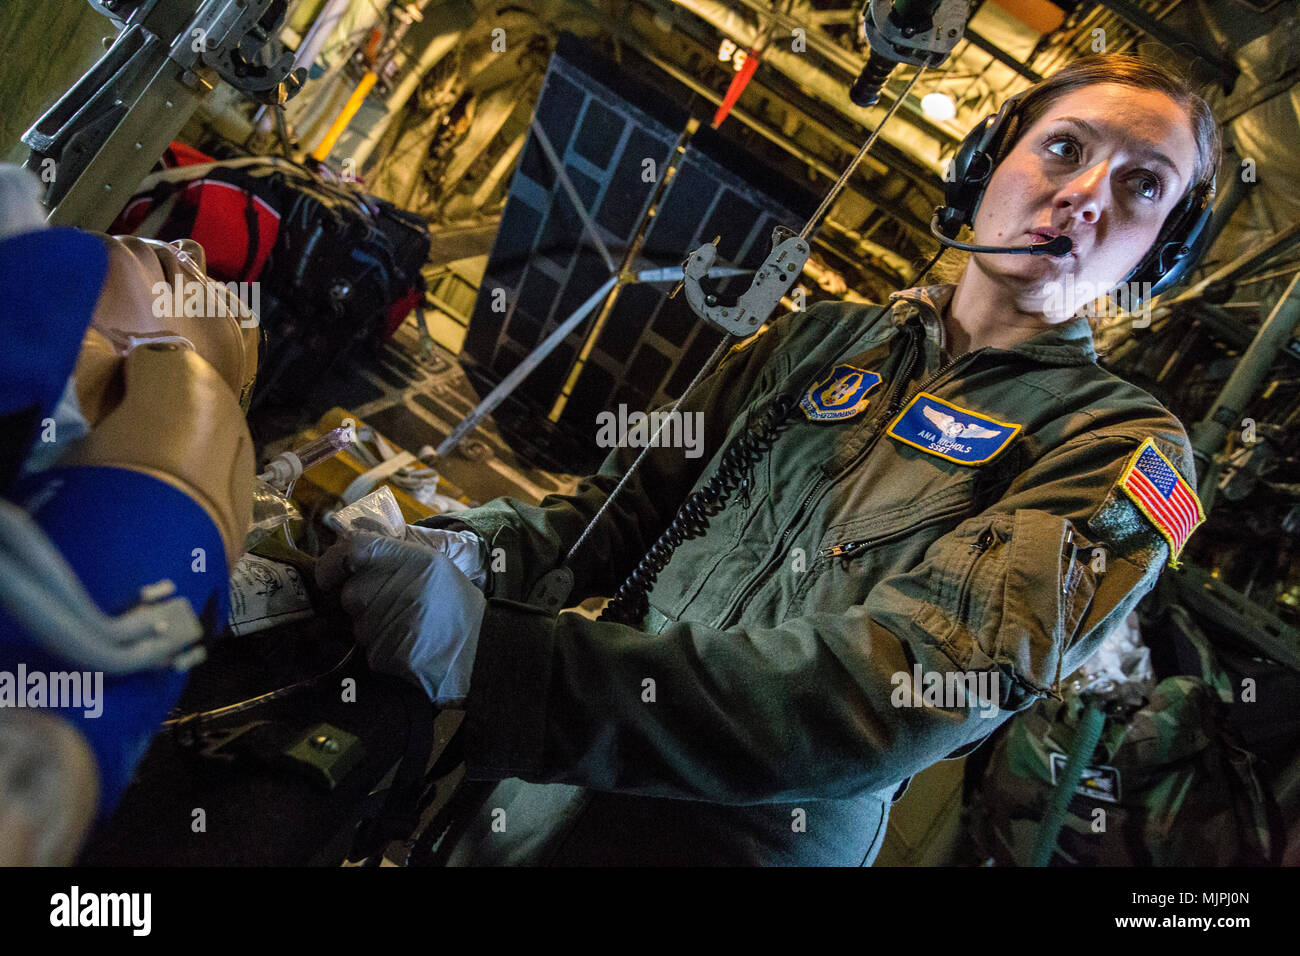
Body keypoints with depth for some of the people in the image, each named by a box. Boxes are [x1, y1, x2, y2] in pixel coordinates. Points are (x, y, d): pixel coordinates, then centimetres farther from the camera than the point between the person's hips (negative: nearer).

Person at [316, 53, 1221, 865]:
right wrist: (471, 549, -15)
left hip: (761, 832, -4)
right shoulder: (822, 339, 7)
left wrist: (489, 653, -33)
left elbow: (911, 686, -26)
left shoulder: (1121, 445, -11)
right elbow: (633, 504, 8)